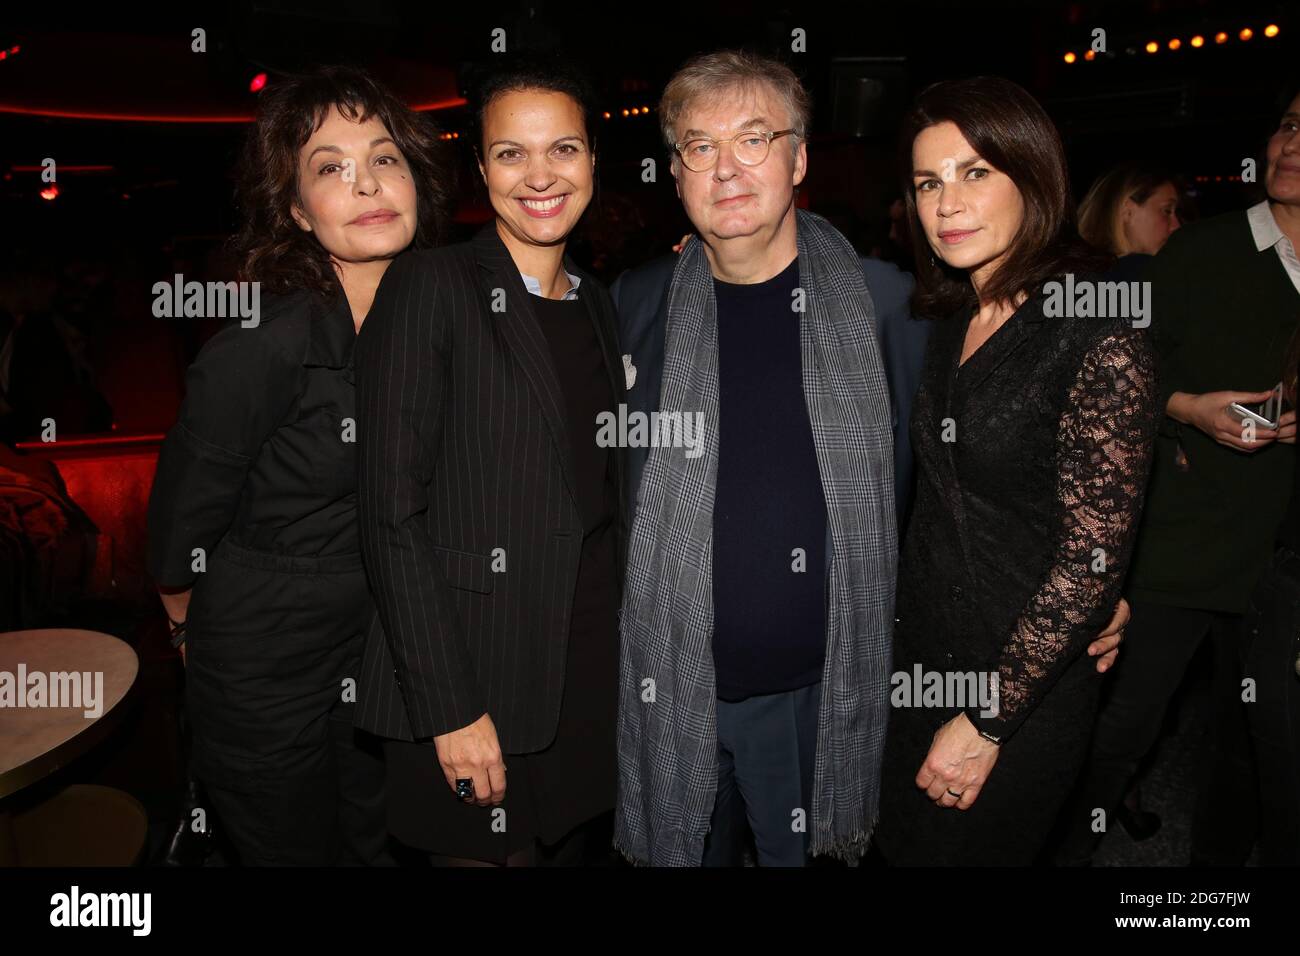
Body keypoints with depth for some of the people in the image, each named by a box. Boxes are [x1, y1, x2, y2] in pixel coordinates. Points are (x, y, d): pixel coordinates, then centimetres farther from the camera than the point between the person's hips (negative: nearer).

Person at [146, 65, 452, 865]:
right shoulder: (263, 347, -25)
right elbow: (181, 528, -12)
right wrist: (195, 630, 2)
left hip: (384, 664, 5)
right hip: (267, 680, -5)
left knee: (378, 844, 22)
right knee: (294, 851, 17)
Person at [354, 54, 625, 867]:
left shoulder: (597, 304, 10)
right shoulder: (430, 288, -10)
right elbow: (393, 514, -14)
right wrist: (451, 708, -16)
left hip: (592, 685, 6)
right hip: (474, 686, -6)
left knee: (576, 849, 19)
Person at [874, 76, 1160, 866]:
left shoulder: (1099, 333, -19)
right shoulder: (956, 322, 4)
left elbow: (1094, 556, -20)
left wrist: (987, 722, -17)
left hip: (1021, 688, -6)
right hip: (923, 659, 7)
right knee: (901, 846, 20)